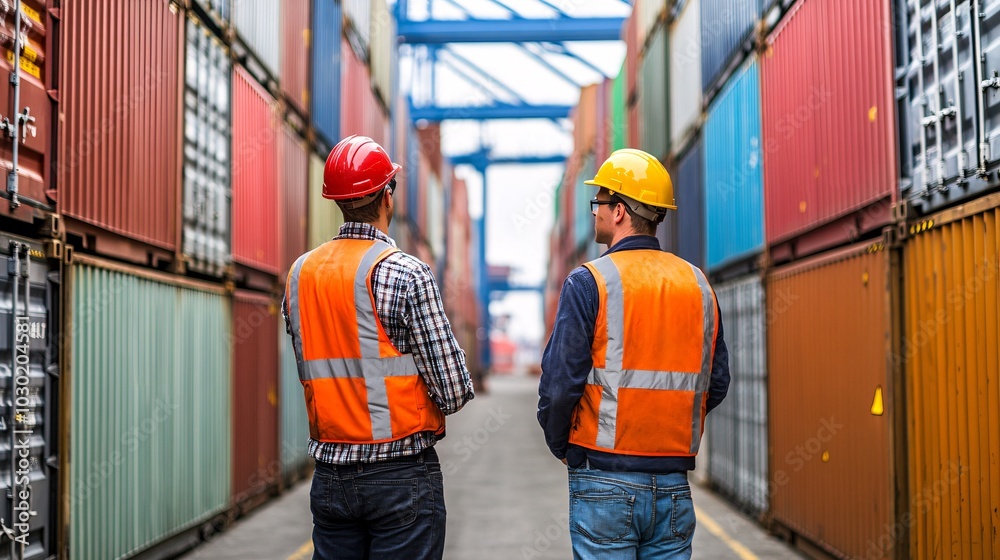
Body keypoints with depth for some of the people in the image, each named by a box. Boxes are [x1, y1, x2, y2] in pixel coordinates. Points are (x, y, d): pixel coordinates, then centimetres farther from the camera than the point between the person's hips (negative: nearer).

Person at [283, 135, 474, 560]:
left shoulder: (299, 274, 5)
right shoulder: (405, 274, -13)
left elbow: (313, 374, 11)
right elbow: (454, 392, -13)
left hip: (328, 477, 6)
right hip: (401, 476, -5)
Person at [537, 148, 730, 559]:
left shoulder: (589, 282, -9)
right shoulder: (697, 283, 7)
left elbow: (559, 382, -13)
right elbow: (716, 385, 10)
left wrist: (561, 446, 4)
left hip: (604, 481, -5)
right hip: (674, 486, 5)